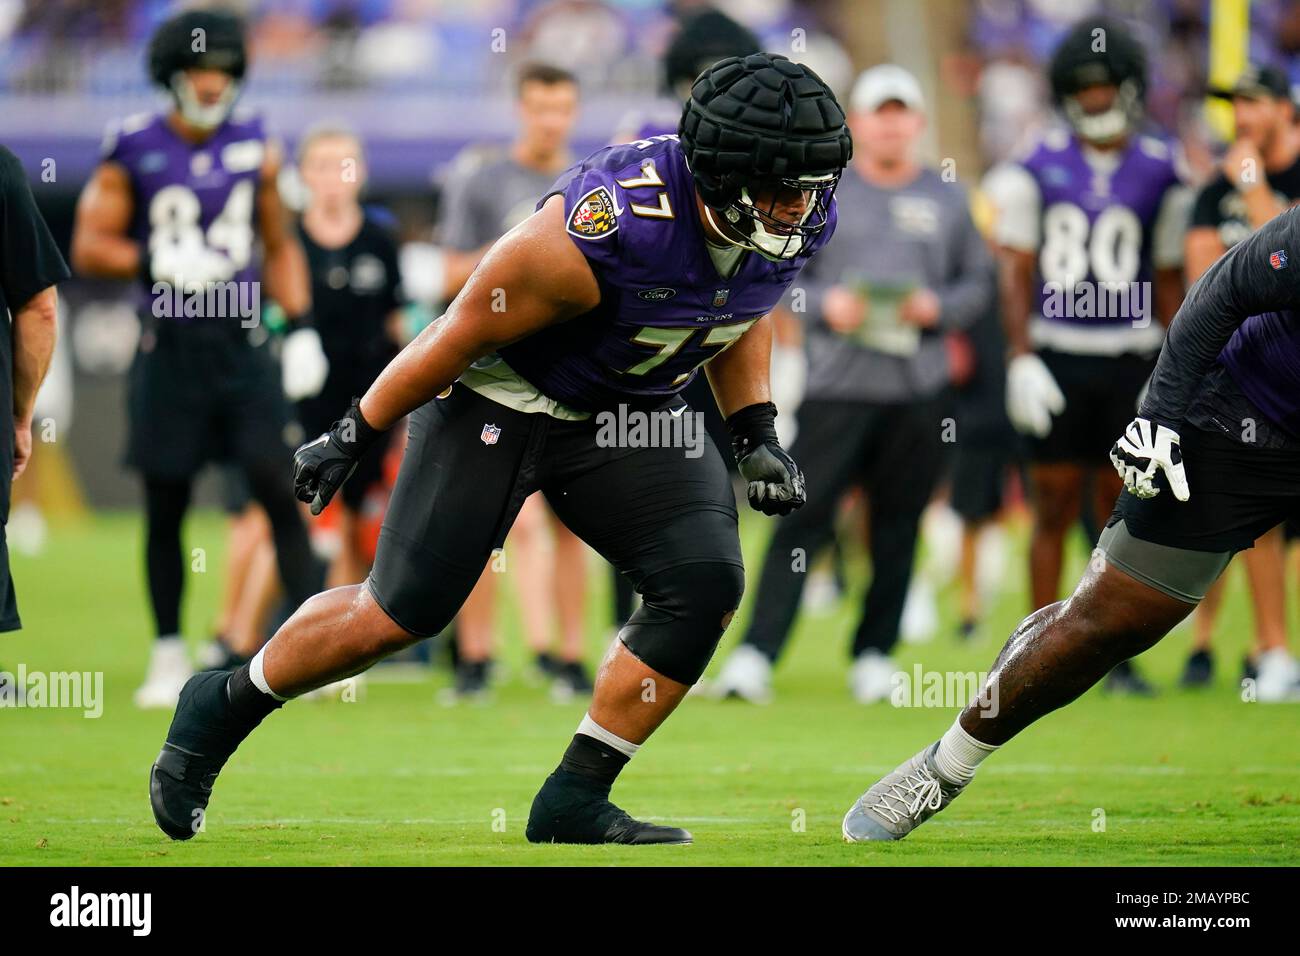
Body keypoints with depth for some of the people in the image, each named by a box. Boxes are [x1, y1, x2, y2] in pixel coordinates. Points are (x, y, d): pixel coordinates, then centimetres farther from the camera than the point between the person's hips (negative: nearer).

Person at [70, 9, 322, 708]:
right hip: (170, 349, -1)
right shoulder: (134, 151, -2)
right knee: (165, 507, 4)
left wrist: (301, 328, 6)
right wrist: (159, 263, -17)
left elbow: (280, 247, 15)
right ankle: (168, 657, 16)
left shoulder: (254, 148, 7)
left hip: (241, 342, 1)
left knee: (277, 486, -10)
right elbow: (89, 247, -1)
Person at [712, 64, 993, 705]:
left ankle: (874, 654, 14)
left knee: (898, 524, 5)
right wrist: (825, 305, -11)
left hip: (919, 387, 2)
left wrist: (937, 307, -5)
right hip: (836, 382, -2)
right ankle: (756, 654, -9)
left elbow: (979, 284, 14)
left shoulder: (947, 201, 12)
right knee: (804, 517, -8)